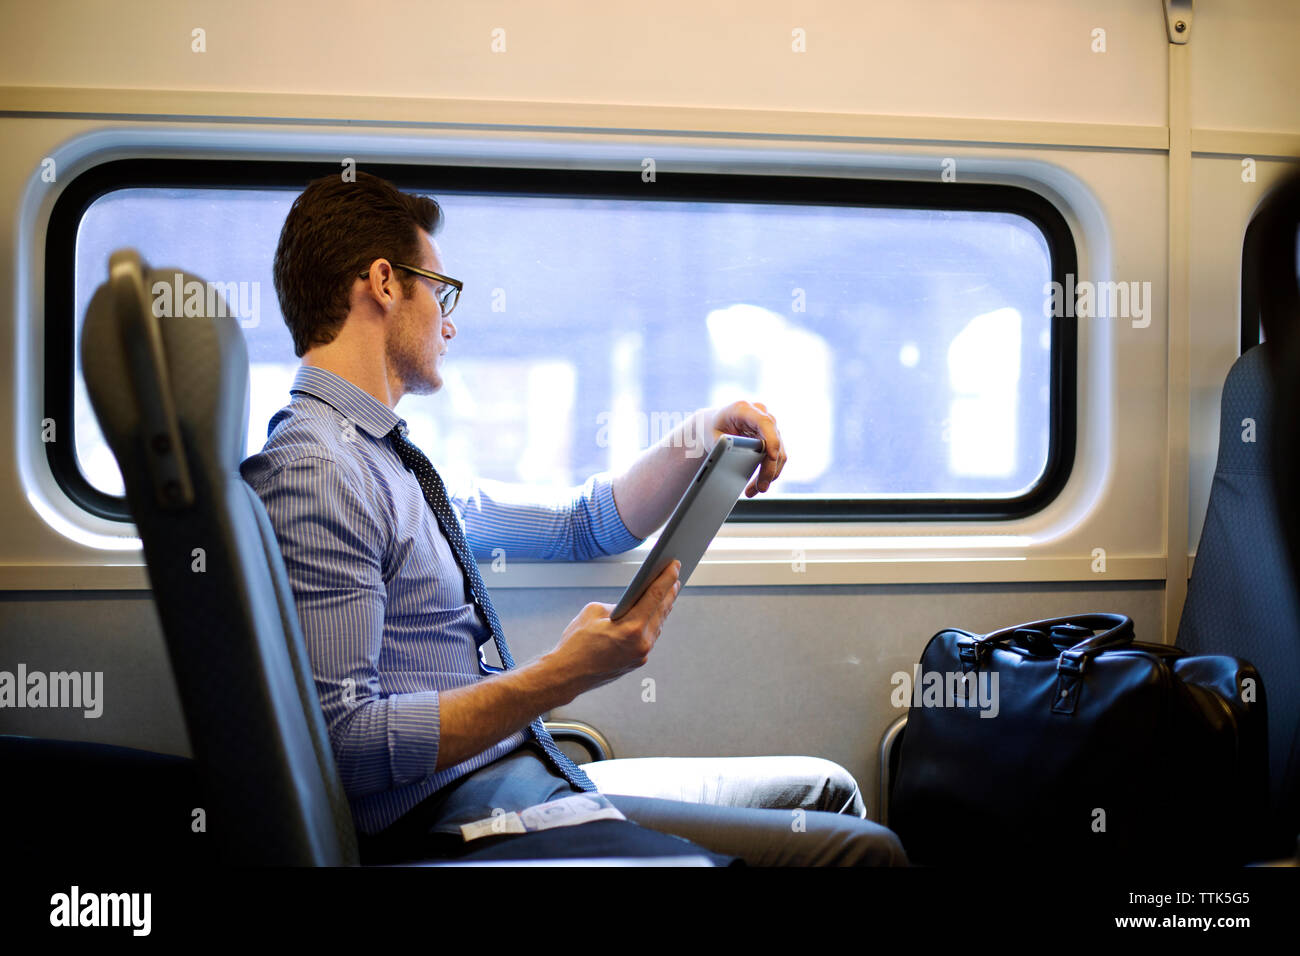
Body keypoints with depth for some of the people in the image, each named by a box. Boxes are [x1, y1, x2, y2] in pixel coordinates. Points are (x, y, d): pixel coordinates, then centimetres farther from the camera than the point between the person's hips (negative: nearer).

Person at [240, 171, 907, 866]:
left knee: (824, 784, 17)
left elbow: (581, 525, 23)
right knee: (861, 847, -14)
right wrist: (562, 676, -24)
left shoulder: (384, 458, 16)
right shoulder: (312, 475, -17)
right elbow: (342, 740, -24)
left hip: (531, 776, 10)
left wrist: (697, 439, 8)